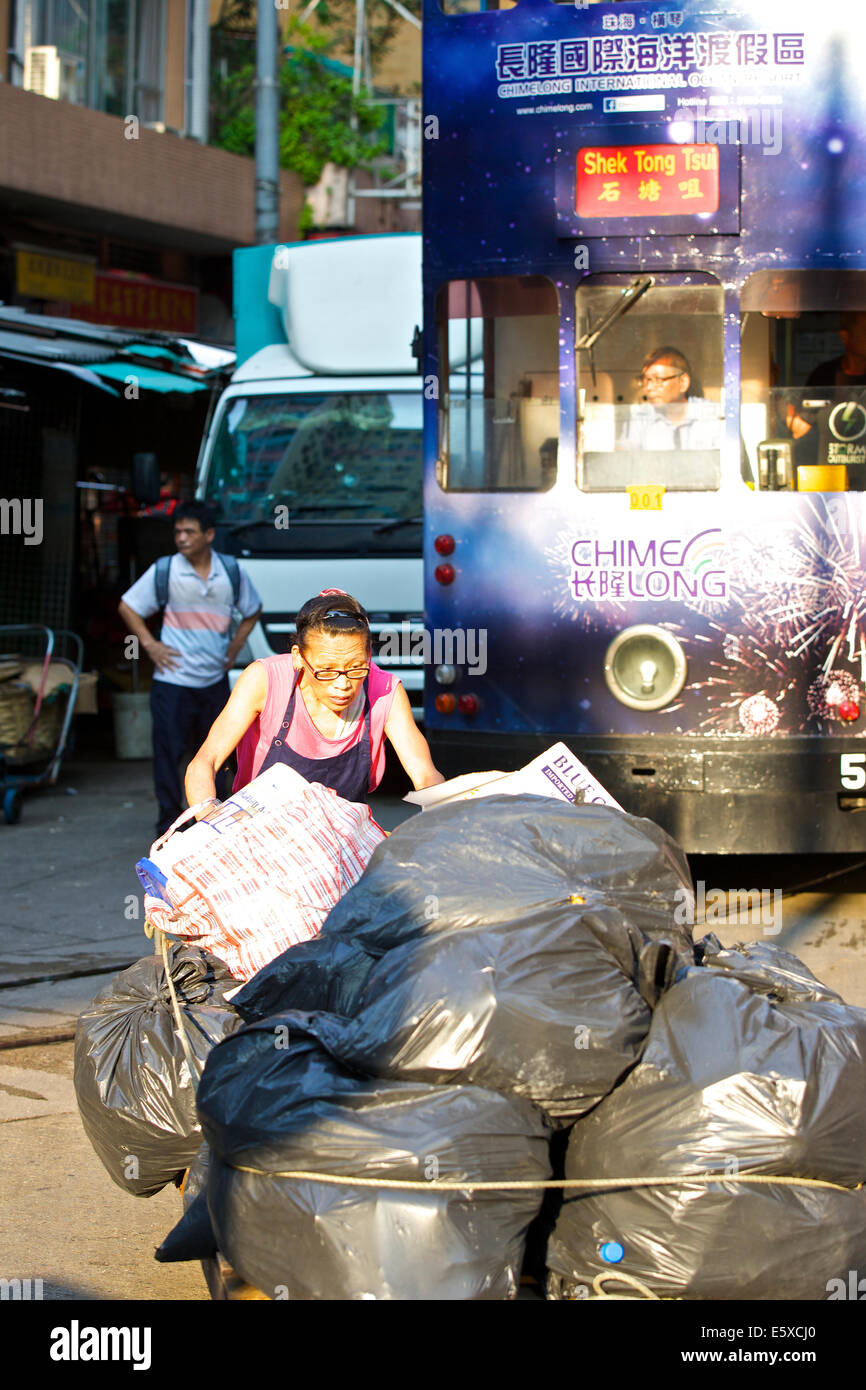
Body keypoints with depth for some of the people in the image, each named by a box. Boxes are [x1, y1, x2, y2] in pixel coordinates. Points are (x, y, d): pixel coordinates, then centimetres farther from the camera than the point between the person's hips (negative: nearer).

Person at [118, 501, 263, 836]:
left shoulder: (232, 572, 2)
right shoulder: (164, 571, -5)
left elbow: (252, 611, 19)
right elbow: (127, 607, 5)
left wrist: (234, 647, 8)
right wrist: (149, 644, -3)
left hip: (215, 680, 3)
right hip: (173, 680, -3)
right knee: (168, 751, -4)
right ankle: (169, 821, 3)